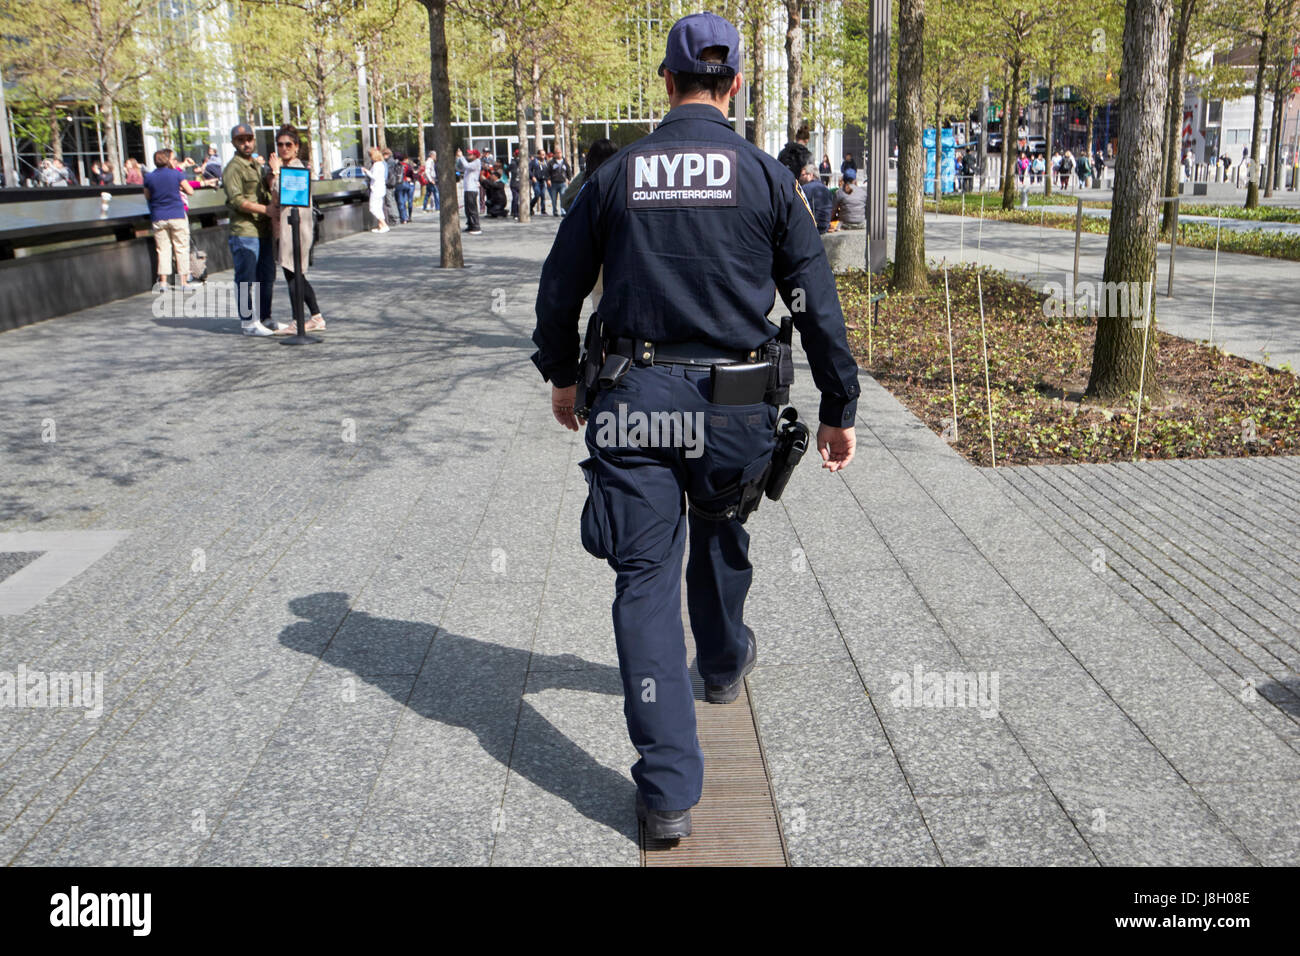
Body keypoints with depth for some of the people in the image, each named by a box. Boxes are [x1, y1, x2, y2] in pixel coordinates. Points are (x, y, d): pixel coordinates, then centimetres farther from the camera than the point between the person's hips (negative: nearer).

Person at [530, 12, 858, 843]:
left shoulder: (617, 174, 4)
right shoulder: (767, 175, 1)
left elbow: (560, 289, 11)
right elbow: (817, 300, 1)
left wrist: (561, 375, 27)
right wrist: (839, 408, 9)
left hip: (634, 399, 0)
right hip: (734, 405, 1)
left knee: (647, 579, 2)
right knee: (719, 531, 28)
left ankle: (668, 791, 0)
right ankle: (724, 662, 53)